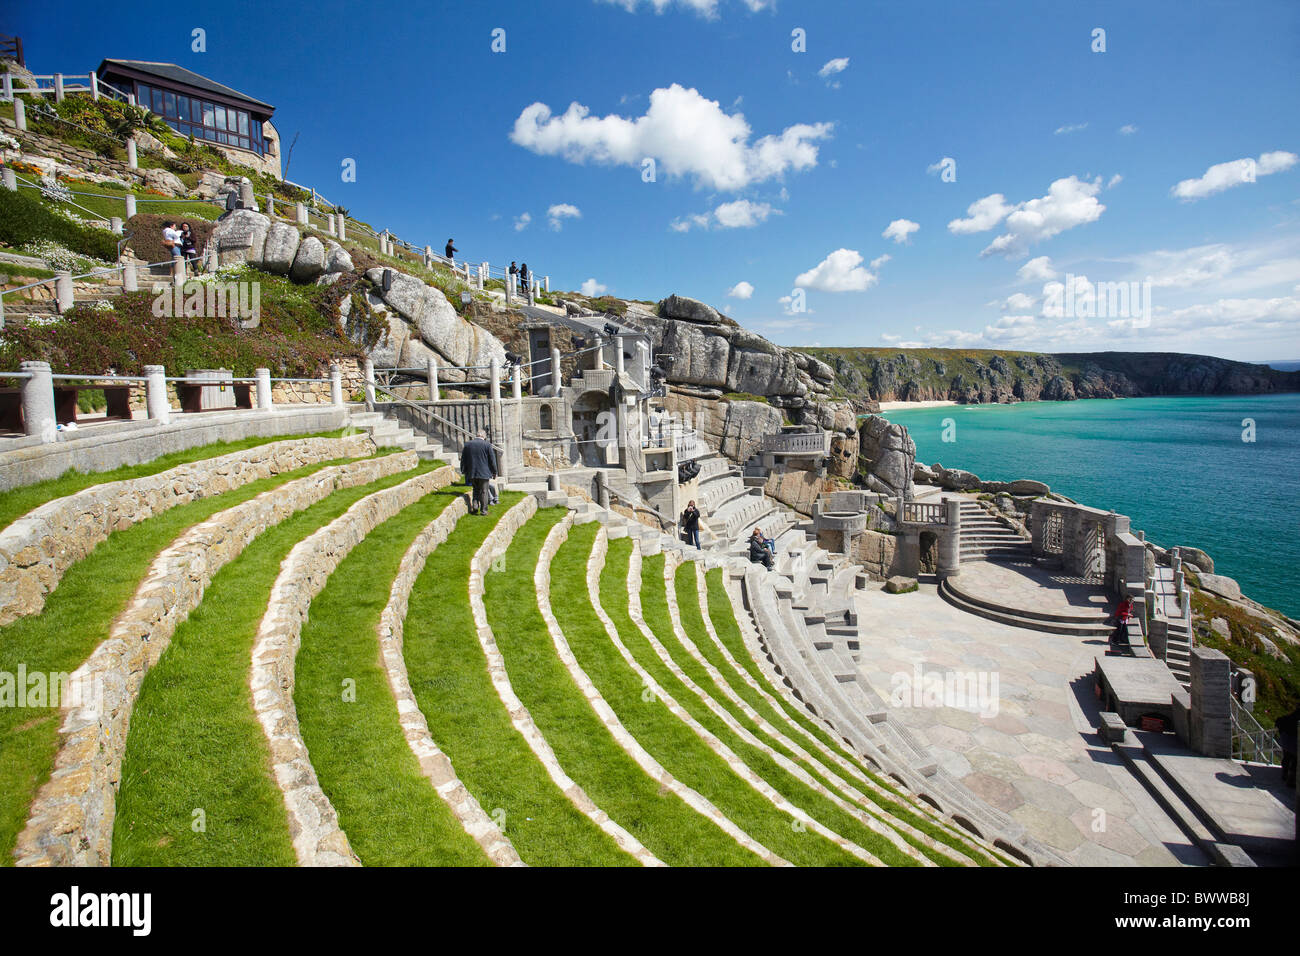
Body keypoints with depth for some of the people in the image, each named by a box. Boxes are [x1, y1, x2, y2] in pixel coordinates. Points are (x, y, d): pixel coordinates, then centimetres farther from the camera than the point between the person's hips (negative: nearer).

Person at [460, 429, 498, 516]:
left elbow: (463, 459, 9)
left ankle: (475, 504, 2)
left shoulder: (467, 444, 4)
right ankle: (483, 510, 4)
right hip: (484, 473, -3)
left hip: (471, 473, 3)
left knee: (476, 489, 20)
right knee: (483, 491, 4)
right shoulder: (487, 445, -6)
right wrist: (494, 472, 7)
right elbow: (492, 460, -3)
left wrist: (463, 471, 18)